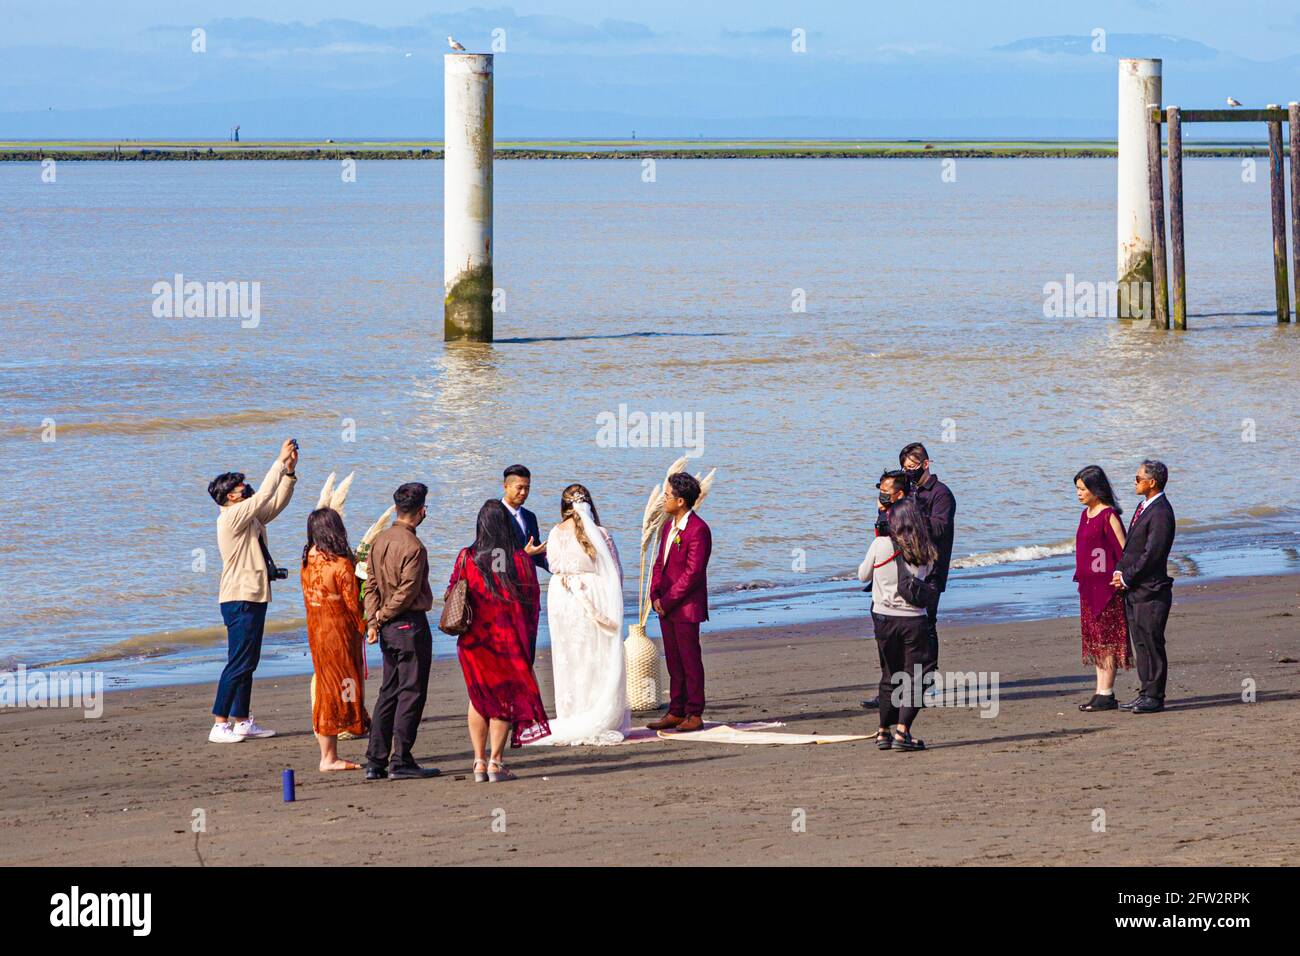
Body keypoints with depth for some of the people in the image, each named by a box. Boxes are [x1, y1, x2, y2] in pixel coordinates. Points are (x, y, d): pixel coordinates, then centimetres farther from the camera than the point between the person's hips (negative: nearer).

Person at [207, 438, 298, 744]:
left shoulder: (250, 518, 15)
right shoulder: (232, 517, -13)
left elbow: (276, 502, 21)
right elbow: (264, 496, -19)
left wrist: (290, 472, 8)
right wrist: (281, 462, -13)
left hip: (254, 598, 10)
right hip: (240, 600, -10)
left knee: (248, 663, 12)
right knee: (239, 662, -11)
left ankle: (242, 721, 17)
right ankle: (219, 725, -11)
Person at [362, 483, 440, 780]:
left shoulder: (379, 541, 9)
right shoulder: (413, 547, -16)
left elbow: (372, 584, 7)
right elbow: (407, 593, -16)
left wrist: (374, 619, 2)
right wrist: (382, 617, -4)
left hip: (388, 626, 8)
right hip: (411, 624, -8)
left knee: (389, 693, 13)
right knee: (411, 692, -3)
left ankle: (375, 761, 12)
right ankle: (400, 761, -5)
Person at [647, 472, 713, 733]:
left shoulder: (698, 530, -14)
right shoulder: (669, 527, 14)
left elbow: (693, 572, -18)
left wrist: (667, 601, -16)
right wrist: (655, 595, 2)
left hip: (686, 606, -8)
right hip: (666, 606, 8)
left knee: (690, 661, -2)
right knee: (674, 662, 11)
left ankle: (694, 715, 3)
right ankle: (676, 713, 16)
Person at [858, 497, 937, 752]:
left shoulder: (880, 545, -6)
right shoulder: (926, 553, -5)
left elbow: (863, 575, 7)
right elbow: (929, 577, 8)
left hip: (884, 618, 2)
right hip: (914, 618, -2)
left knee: (890, 675, 15)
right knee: (916, 677, 2)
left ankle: (884, 732, 19)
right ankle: (902, 731, -11)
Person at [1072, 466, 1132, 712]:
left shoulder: (1108, 516, -12)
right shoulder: (1086, 514, 13)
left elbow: (1124, 550, -14)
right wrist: (1081, 580, 16)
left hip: (1105, 585, -9)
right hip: (1088, 586, 9)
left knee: (1106, 638, -5)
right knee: (1095, 639, 10)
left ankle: (1107, 694, -4)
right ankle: (1101, 692, 14)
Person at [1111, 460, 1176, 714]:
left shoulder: (1161, 513, -16)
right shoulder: (1144, 507, 16)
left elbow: (1152, 553, -19)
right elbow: (1131, 546, 19)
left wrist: (1127, 577, -12)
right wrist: (1120, 571, 4)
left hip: (1150, 591, -10)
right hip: (1134, 590, 10)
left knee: (1152, 643, -4)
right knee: (1141, 643, 13)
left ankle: (1154, 697, 0)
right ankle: (1146, 693, 19)